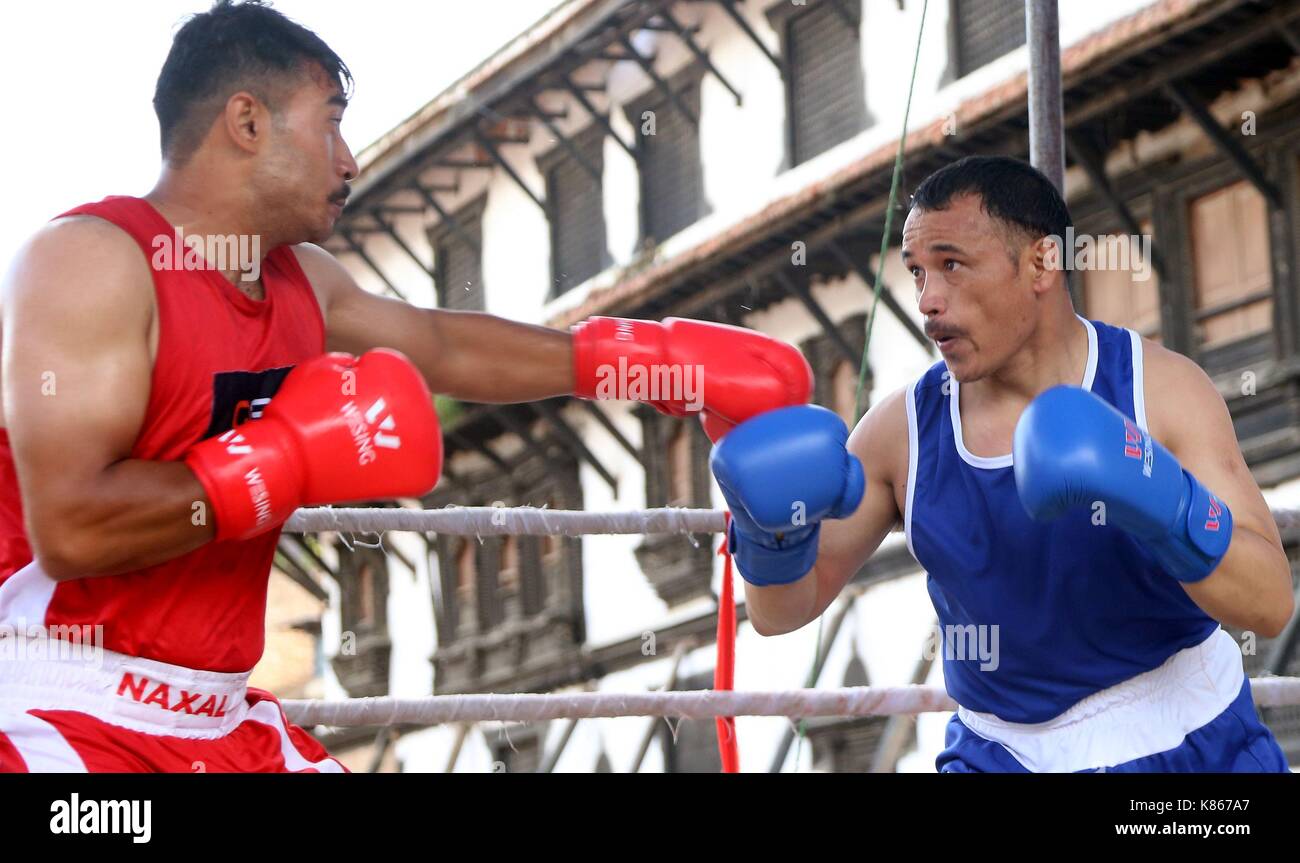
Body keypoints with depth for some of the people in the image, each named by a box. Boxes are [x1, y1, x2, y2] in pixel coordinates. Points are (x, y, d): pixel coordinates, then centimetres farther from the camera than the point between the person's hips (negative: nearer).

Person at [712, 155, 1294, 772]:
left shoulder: (1161, 390, -13)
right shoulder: (903, 430, -8)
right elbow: (781, 611, 0)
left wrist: (1162, 504, -36)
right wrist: (774, 533, -22)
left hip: (1188, 748, -2)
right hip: (1001, 753, 2)